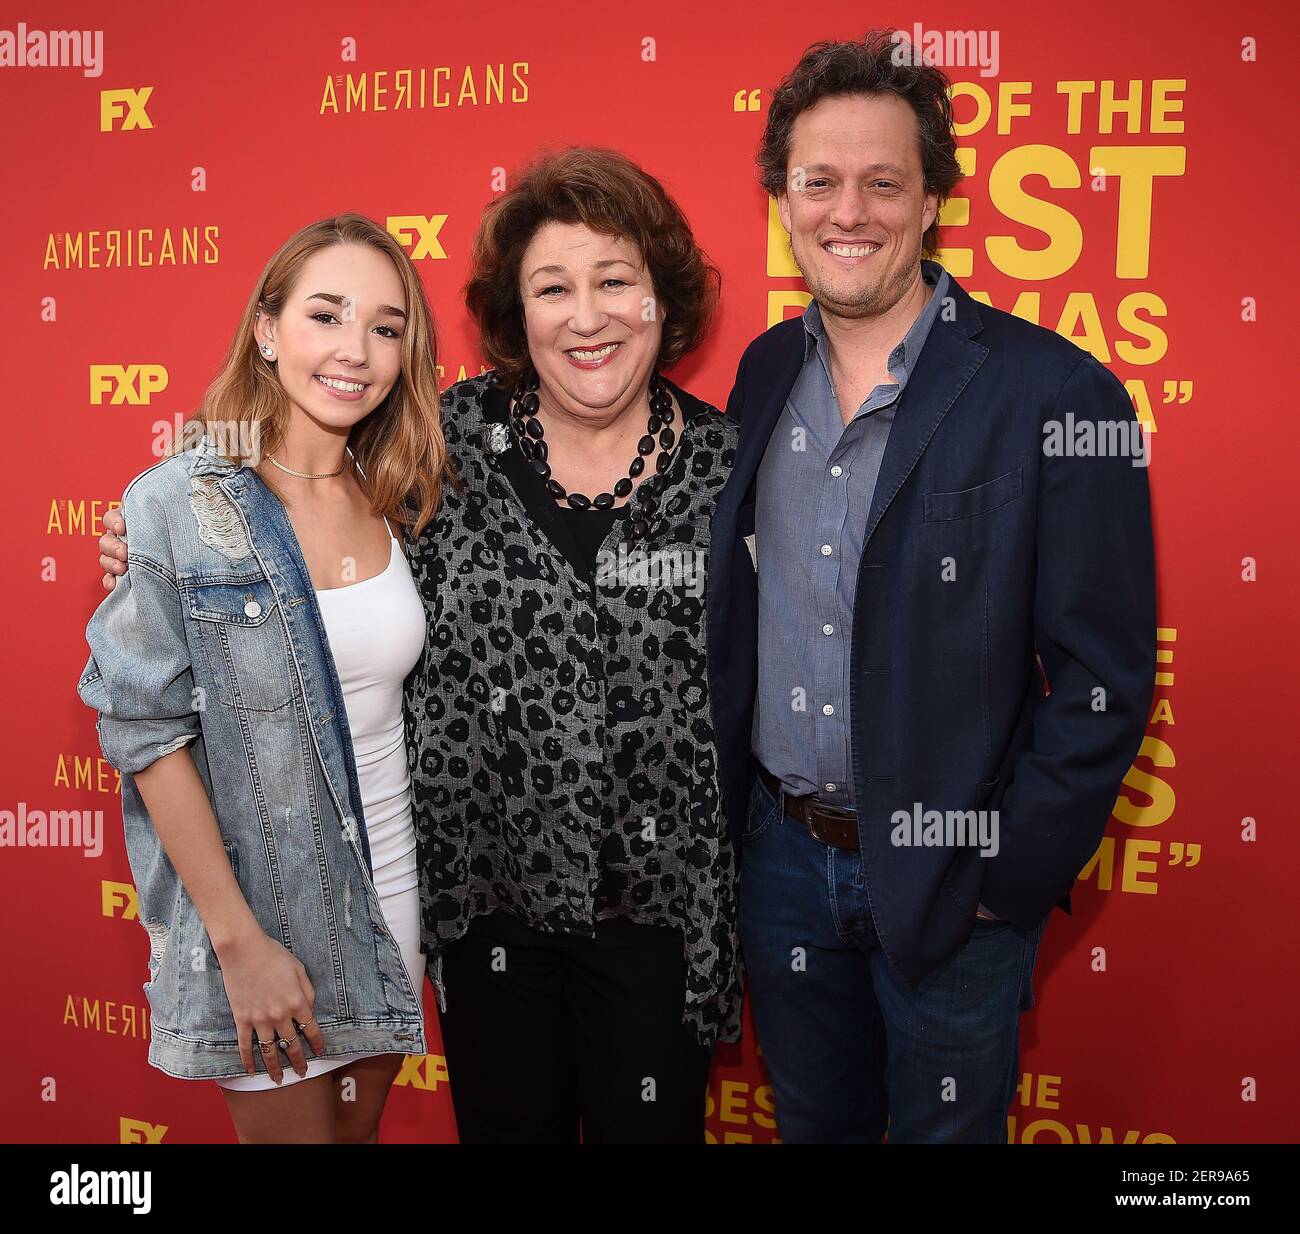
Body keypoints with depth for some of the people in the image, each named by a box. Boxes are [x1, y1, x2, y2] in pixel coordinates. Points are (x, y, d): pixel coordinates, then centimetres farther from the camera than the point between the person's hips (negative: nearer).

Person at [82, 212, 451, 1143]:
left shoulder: (399, 502, 0)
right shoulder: (176, 507, -14)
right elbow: (146, 731, -14)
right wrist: (240, 941, -15)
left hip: (393, 891, 5)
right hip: (260, 906, -4)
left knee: (363, 1126, 22)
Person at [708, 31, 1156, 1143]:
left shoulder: (1056, 395, -15)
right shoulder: (762, 374, 1)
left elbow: (1103, 676, -13)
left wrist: (1008, 875, -12)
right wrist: (724, 816, 6)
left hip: (950, 881, -4)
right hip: (779, 853, 5)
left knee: (944, 1126, 17)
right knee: (810, 1121, 24)